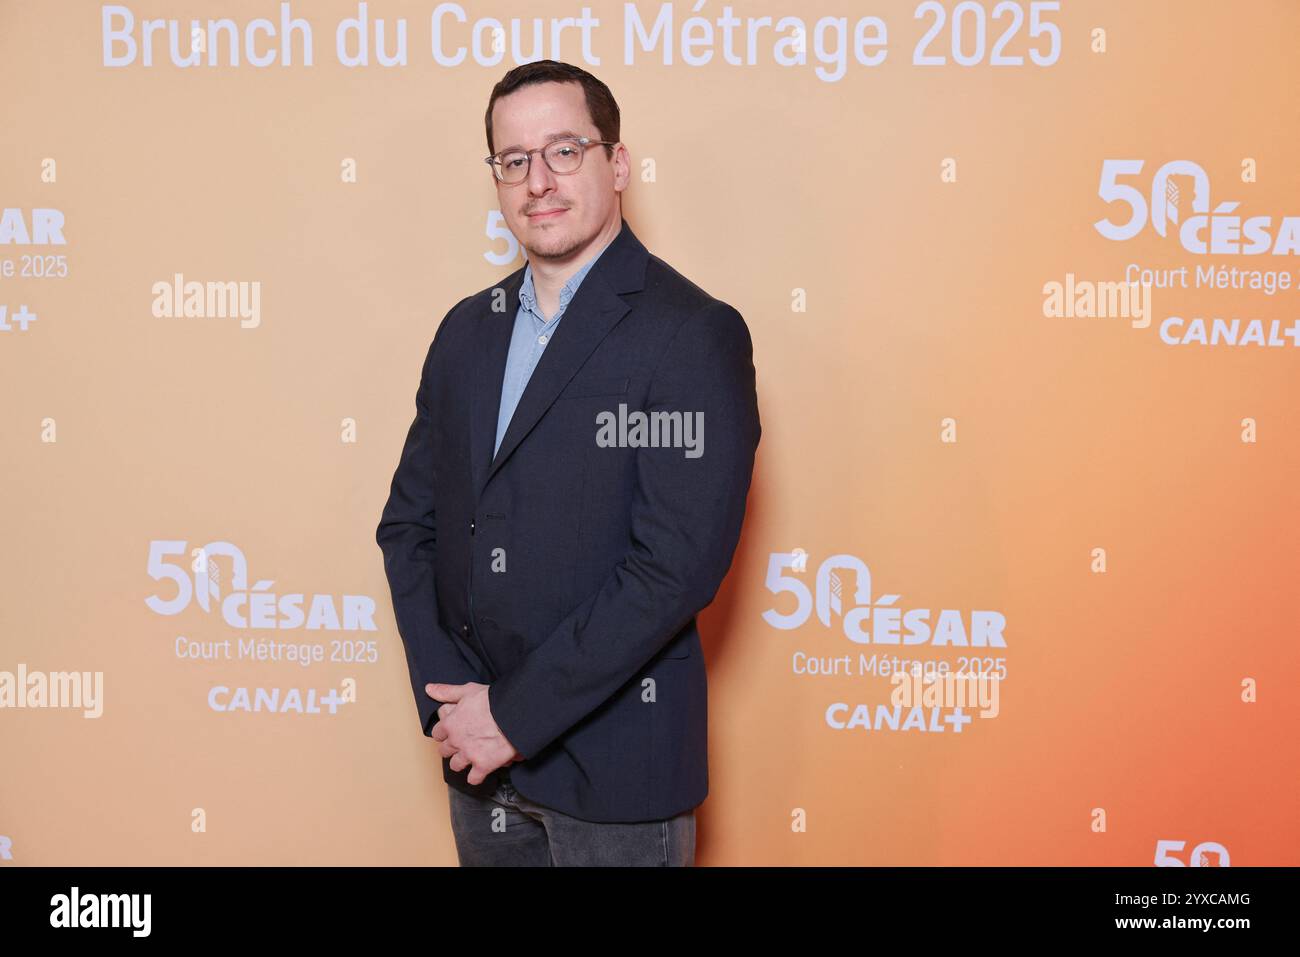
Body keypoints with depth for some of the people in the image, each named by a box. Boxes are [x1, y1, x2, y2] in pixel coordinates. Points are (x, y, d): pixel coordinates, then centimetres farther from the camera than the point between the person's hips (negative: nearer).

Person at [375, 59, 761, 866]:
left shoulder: (696, 334, -13)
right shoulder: (469, 328, 8)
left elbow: (678, 564, -20)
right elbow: (409, 521, 8)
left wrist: (517, 713, -16)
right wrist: (449, 699, -5)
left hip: (613, 764, -5)